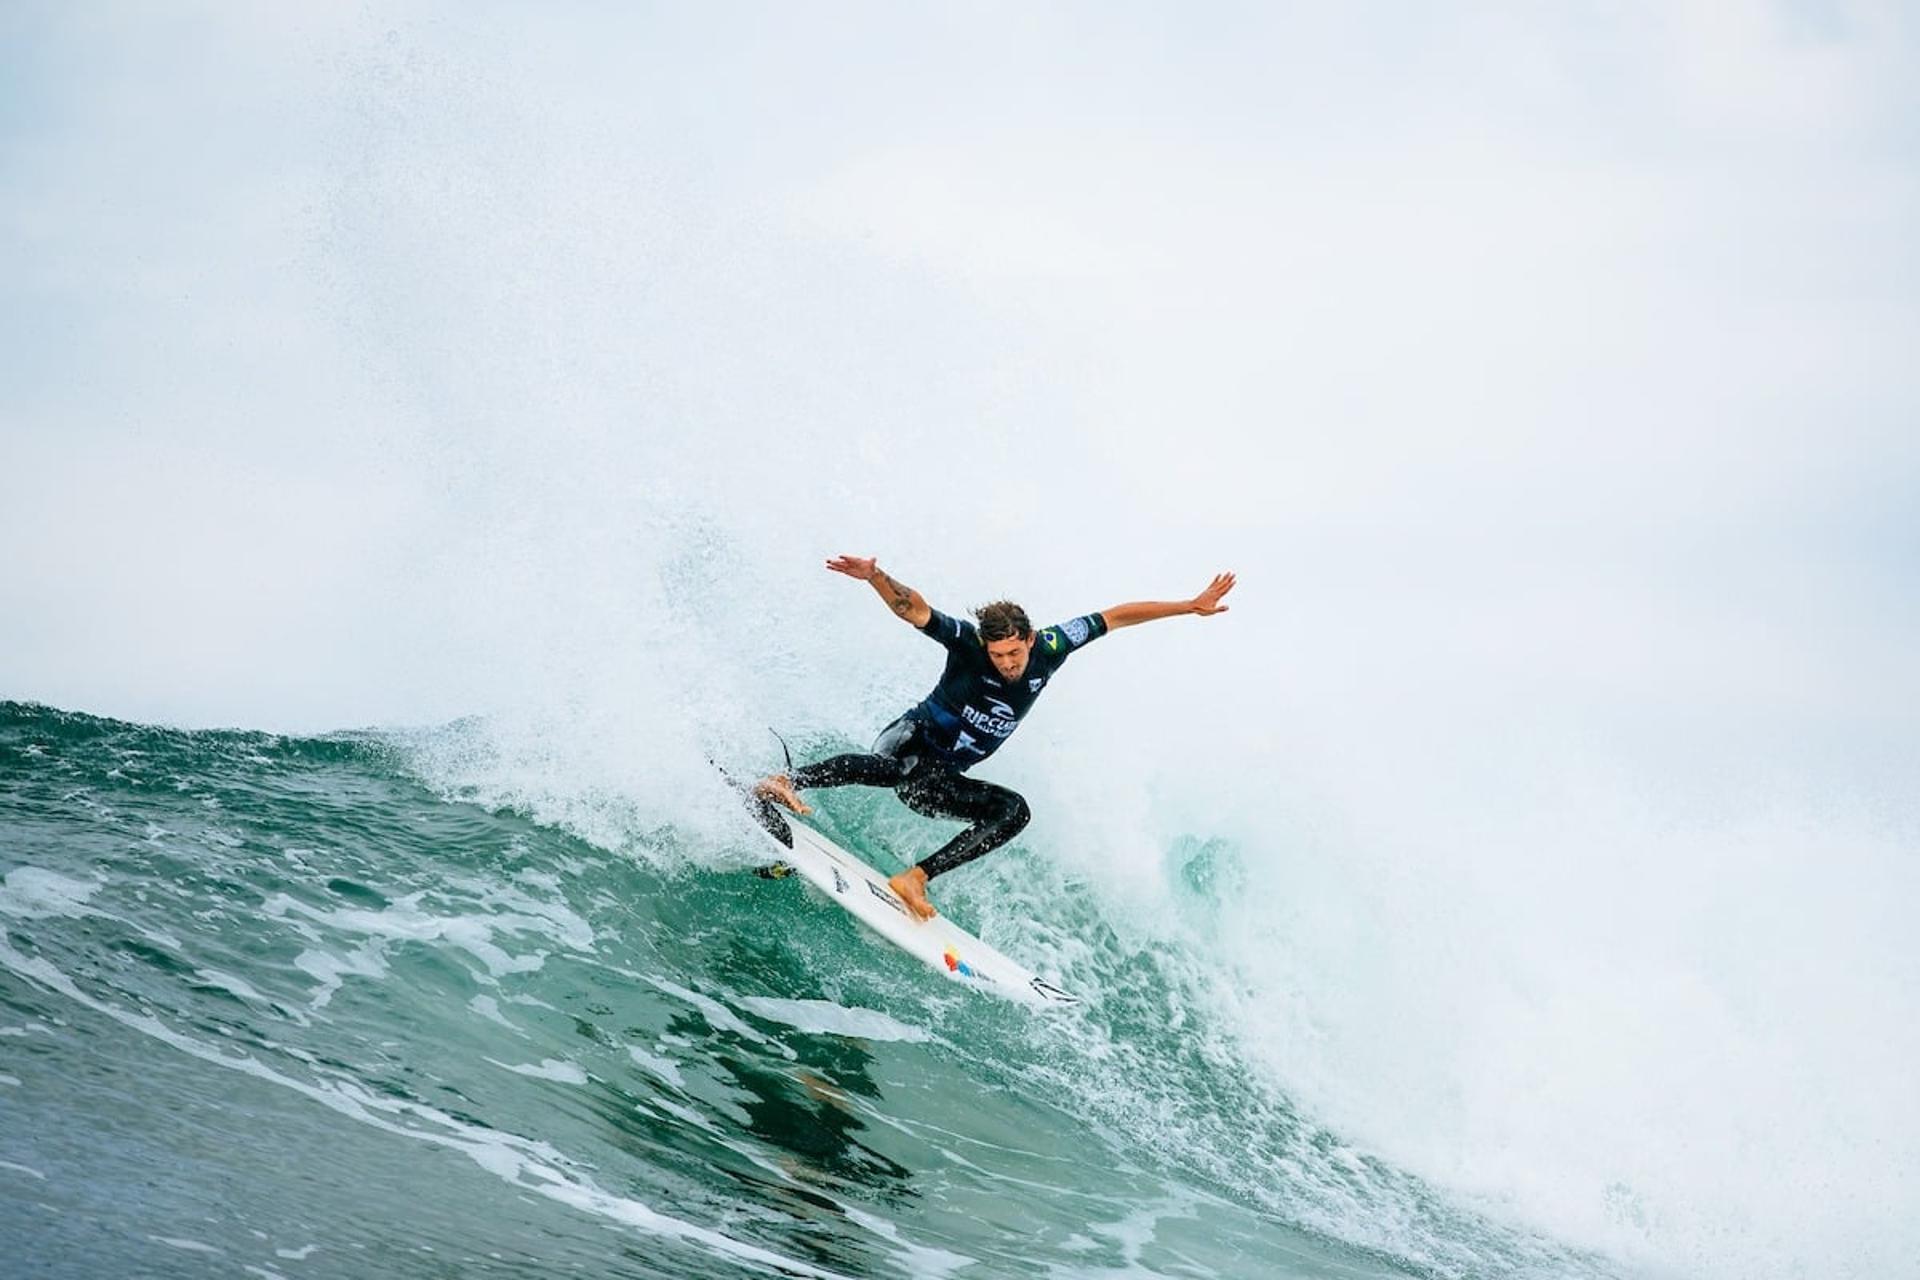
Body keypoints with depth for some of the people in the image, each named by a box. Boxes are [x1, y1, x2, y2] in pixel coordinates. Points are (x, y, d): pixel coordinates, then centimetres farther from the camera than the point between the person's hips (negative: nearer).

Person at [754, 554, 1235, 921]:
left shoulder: (1051, 648, -7)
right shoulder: (968, 641, -17)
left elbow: (1116, 616, 0)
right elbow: (913, 608, -29)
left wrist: (1191, 605, 0)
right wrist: (874, 576, -50)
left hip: (938, 780, 5)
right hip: (910, 740, -5)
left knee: (1014, 810, -19)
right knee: (890, 768, -40)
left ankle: (915, 878, -27)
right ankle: (783, 782, -39)